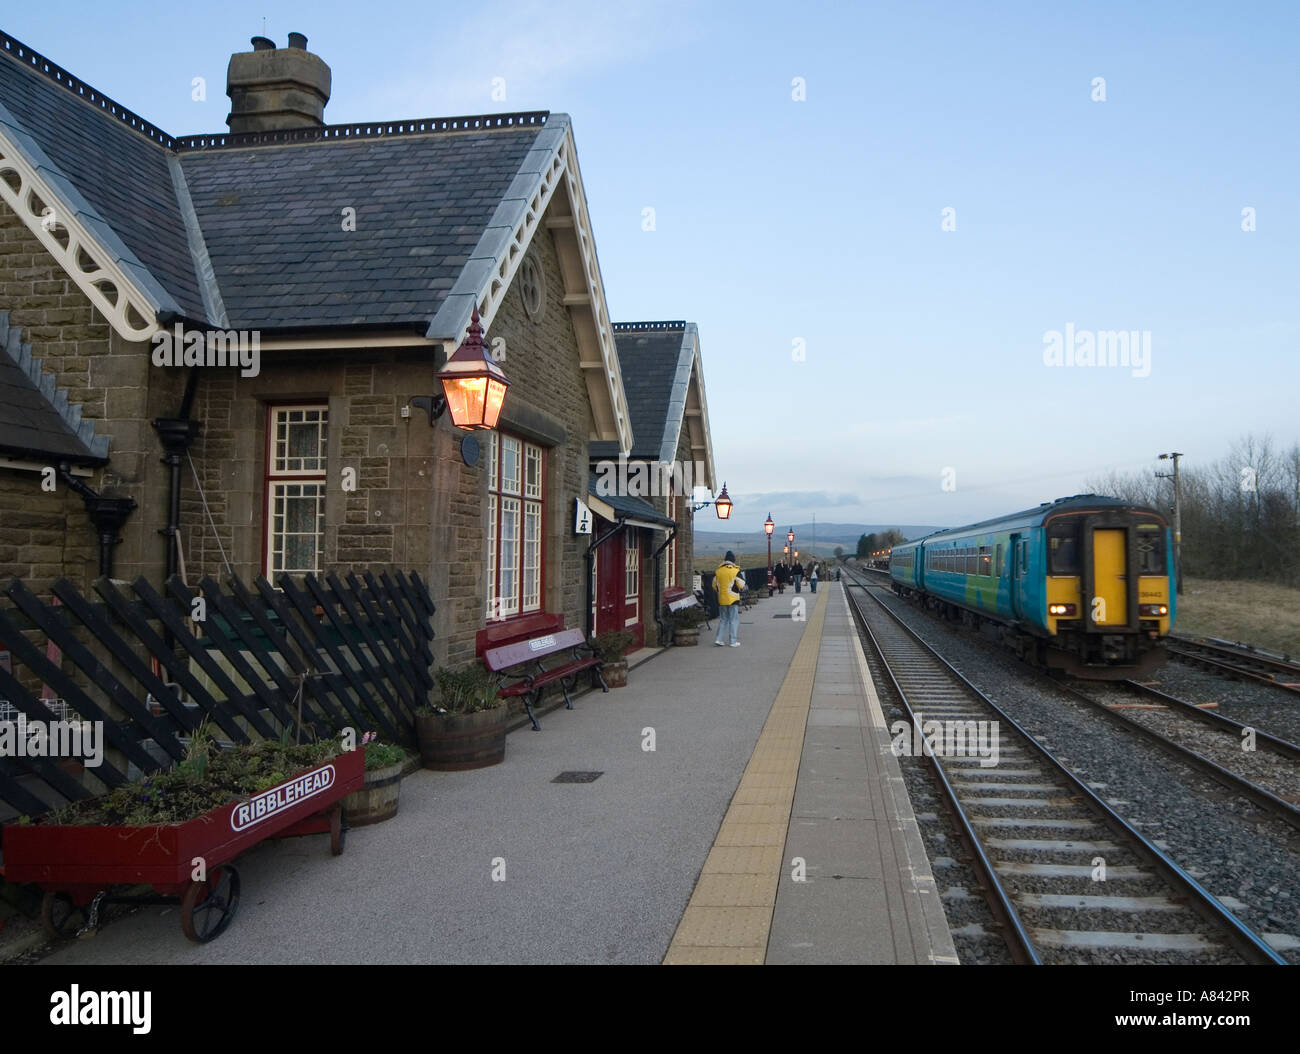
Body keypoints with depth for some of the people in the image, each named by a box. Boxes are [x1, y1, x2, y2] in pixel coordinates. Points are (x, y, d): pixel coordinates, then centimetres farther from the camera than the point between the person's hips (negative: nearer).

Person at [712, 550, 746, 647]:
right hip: (733, 599, -4)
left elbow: (714, 585, 8)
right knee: (734, 620, 3)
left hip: (721, 599, 4)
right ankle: (733, 641, 4)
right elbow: (741, 585, -8)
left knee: (723, 619, 14)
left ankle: (718, 639, 7)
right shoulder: (736, 571, -11)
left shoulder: (718, 571, 2)